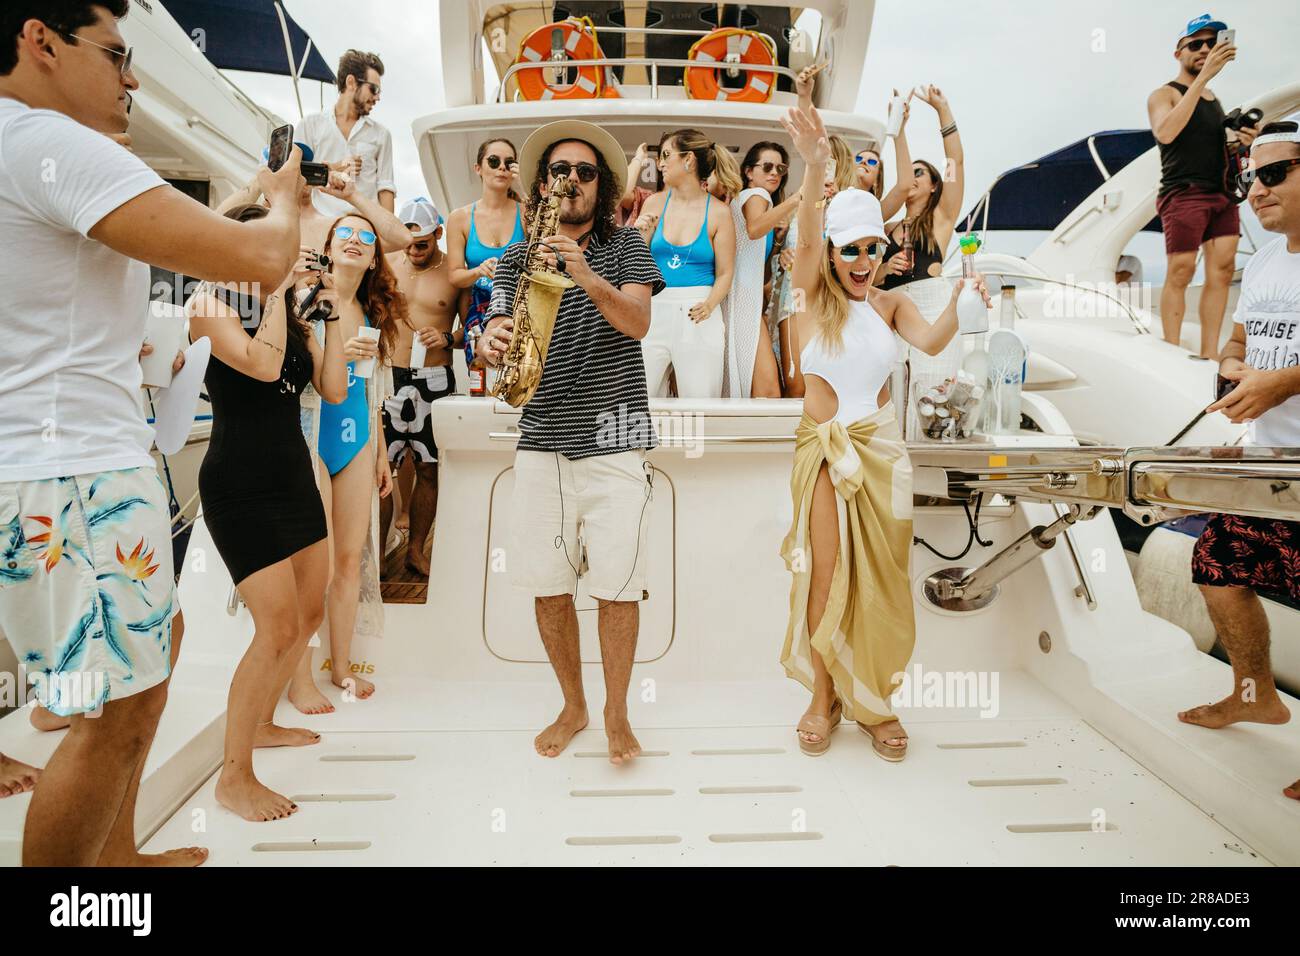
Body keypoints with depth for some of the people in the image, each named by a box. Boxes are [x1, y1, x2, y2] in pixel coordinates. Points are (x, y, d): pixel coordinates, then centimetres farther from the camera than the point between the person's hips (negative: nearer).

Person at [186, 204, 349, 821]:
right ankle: (234, 778, 1)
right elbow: (262, 365, -23)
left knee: (310, 613, 13)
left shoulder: (293, 319, 15)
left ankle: (261, 723, 34)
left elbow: (334, 390, 4)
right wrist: (276, 287, -14)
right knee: (278, 627, -13)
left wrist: (330, 313, 3)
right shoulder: (212, 305, -5)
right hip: (238, 486, -8)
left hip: (293, 477, 8)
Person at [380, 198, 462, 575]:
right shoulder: (386, 264, 8)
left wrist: (447, 338, -13)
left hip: (434, 381, -1)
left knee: (429, 469, 5)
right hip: (388, 376, 1)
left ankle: (416, 550, 20)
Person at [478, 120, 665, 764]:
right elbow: (503, 332, 3)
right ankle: (572, 707, 26)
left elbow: (638, 322, -7)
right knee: (546, 588, 5)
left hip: (613, 438, -2)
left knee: (618, 587, -2)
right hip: (541, 441, 2)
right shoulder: (516, 258, 13)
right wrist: (493, 342, -21)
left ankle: (616, 714, 19)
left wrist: (586, 276, -23)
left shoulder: (625, 246, 9)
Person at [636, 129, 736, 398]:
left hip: (697, 316, -2)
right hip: (654, 311, 2)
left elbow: (725, 273, 2)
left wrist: (709, 305, -15)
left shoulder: (719, 211, 1)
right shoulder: (655, 203, 8)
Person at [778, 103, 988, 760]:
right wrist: (815, 170, -35)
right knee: (826, 577, 2)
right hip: (825, 447, -2)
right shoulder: (814, 294, 0)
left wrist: (958, 302, -29)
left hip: (882, 448, 3)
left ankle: (874, 701, 24)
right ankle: (824, 696, 20)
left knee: (881, 581, 7)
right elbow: (807, 240, -19)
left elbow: (931, 342, -10)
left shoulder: (890, 304, 8)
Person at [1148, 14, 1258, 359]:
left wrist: (1241, 139, 7)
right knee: (1180, 273, -12)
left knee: (1222, 269, -1)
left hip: (1222, 194, 7)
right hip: (1184, 192, -7)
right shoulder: (1164, 94, 1)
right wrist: (1203, 76, -22)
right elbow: (1165, 133, -20)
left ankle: (1209, 355, 0)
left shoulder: (1214, 98, 23)